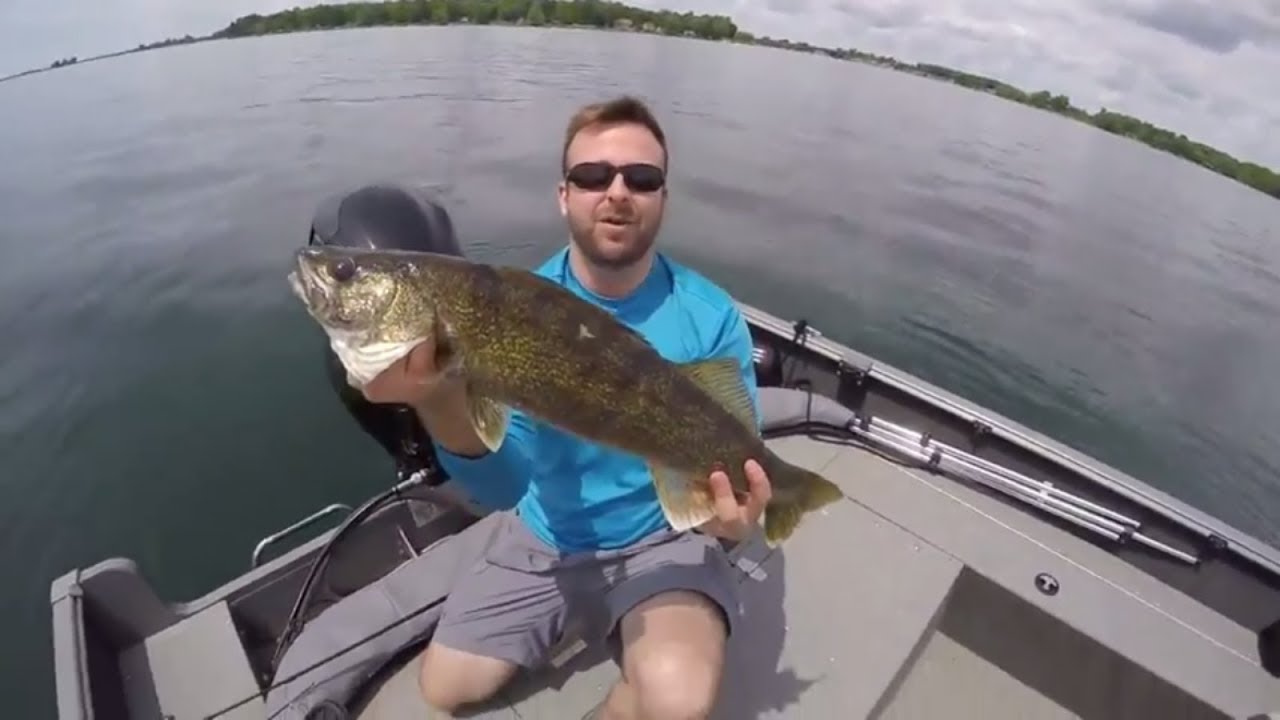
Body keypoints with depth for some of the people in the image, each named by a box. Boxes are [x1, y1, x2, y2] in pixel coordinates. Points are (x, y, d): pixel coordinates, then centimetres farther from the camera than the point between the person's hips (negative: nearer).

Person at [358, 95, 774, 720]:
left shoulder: (710, 317, -16)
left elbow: (738, 469, -13)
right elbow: (504, 474, -22)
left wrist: (732, 512, -37)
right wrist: (440, 401, -43)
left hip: (661, 538, -2)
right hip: (543, 535, 3)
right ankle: (569, 618, 40)